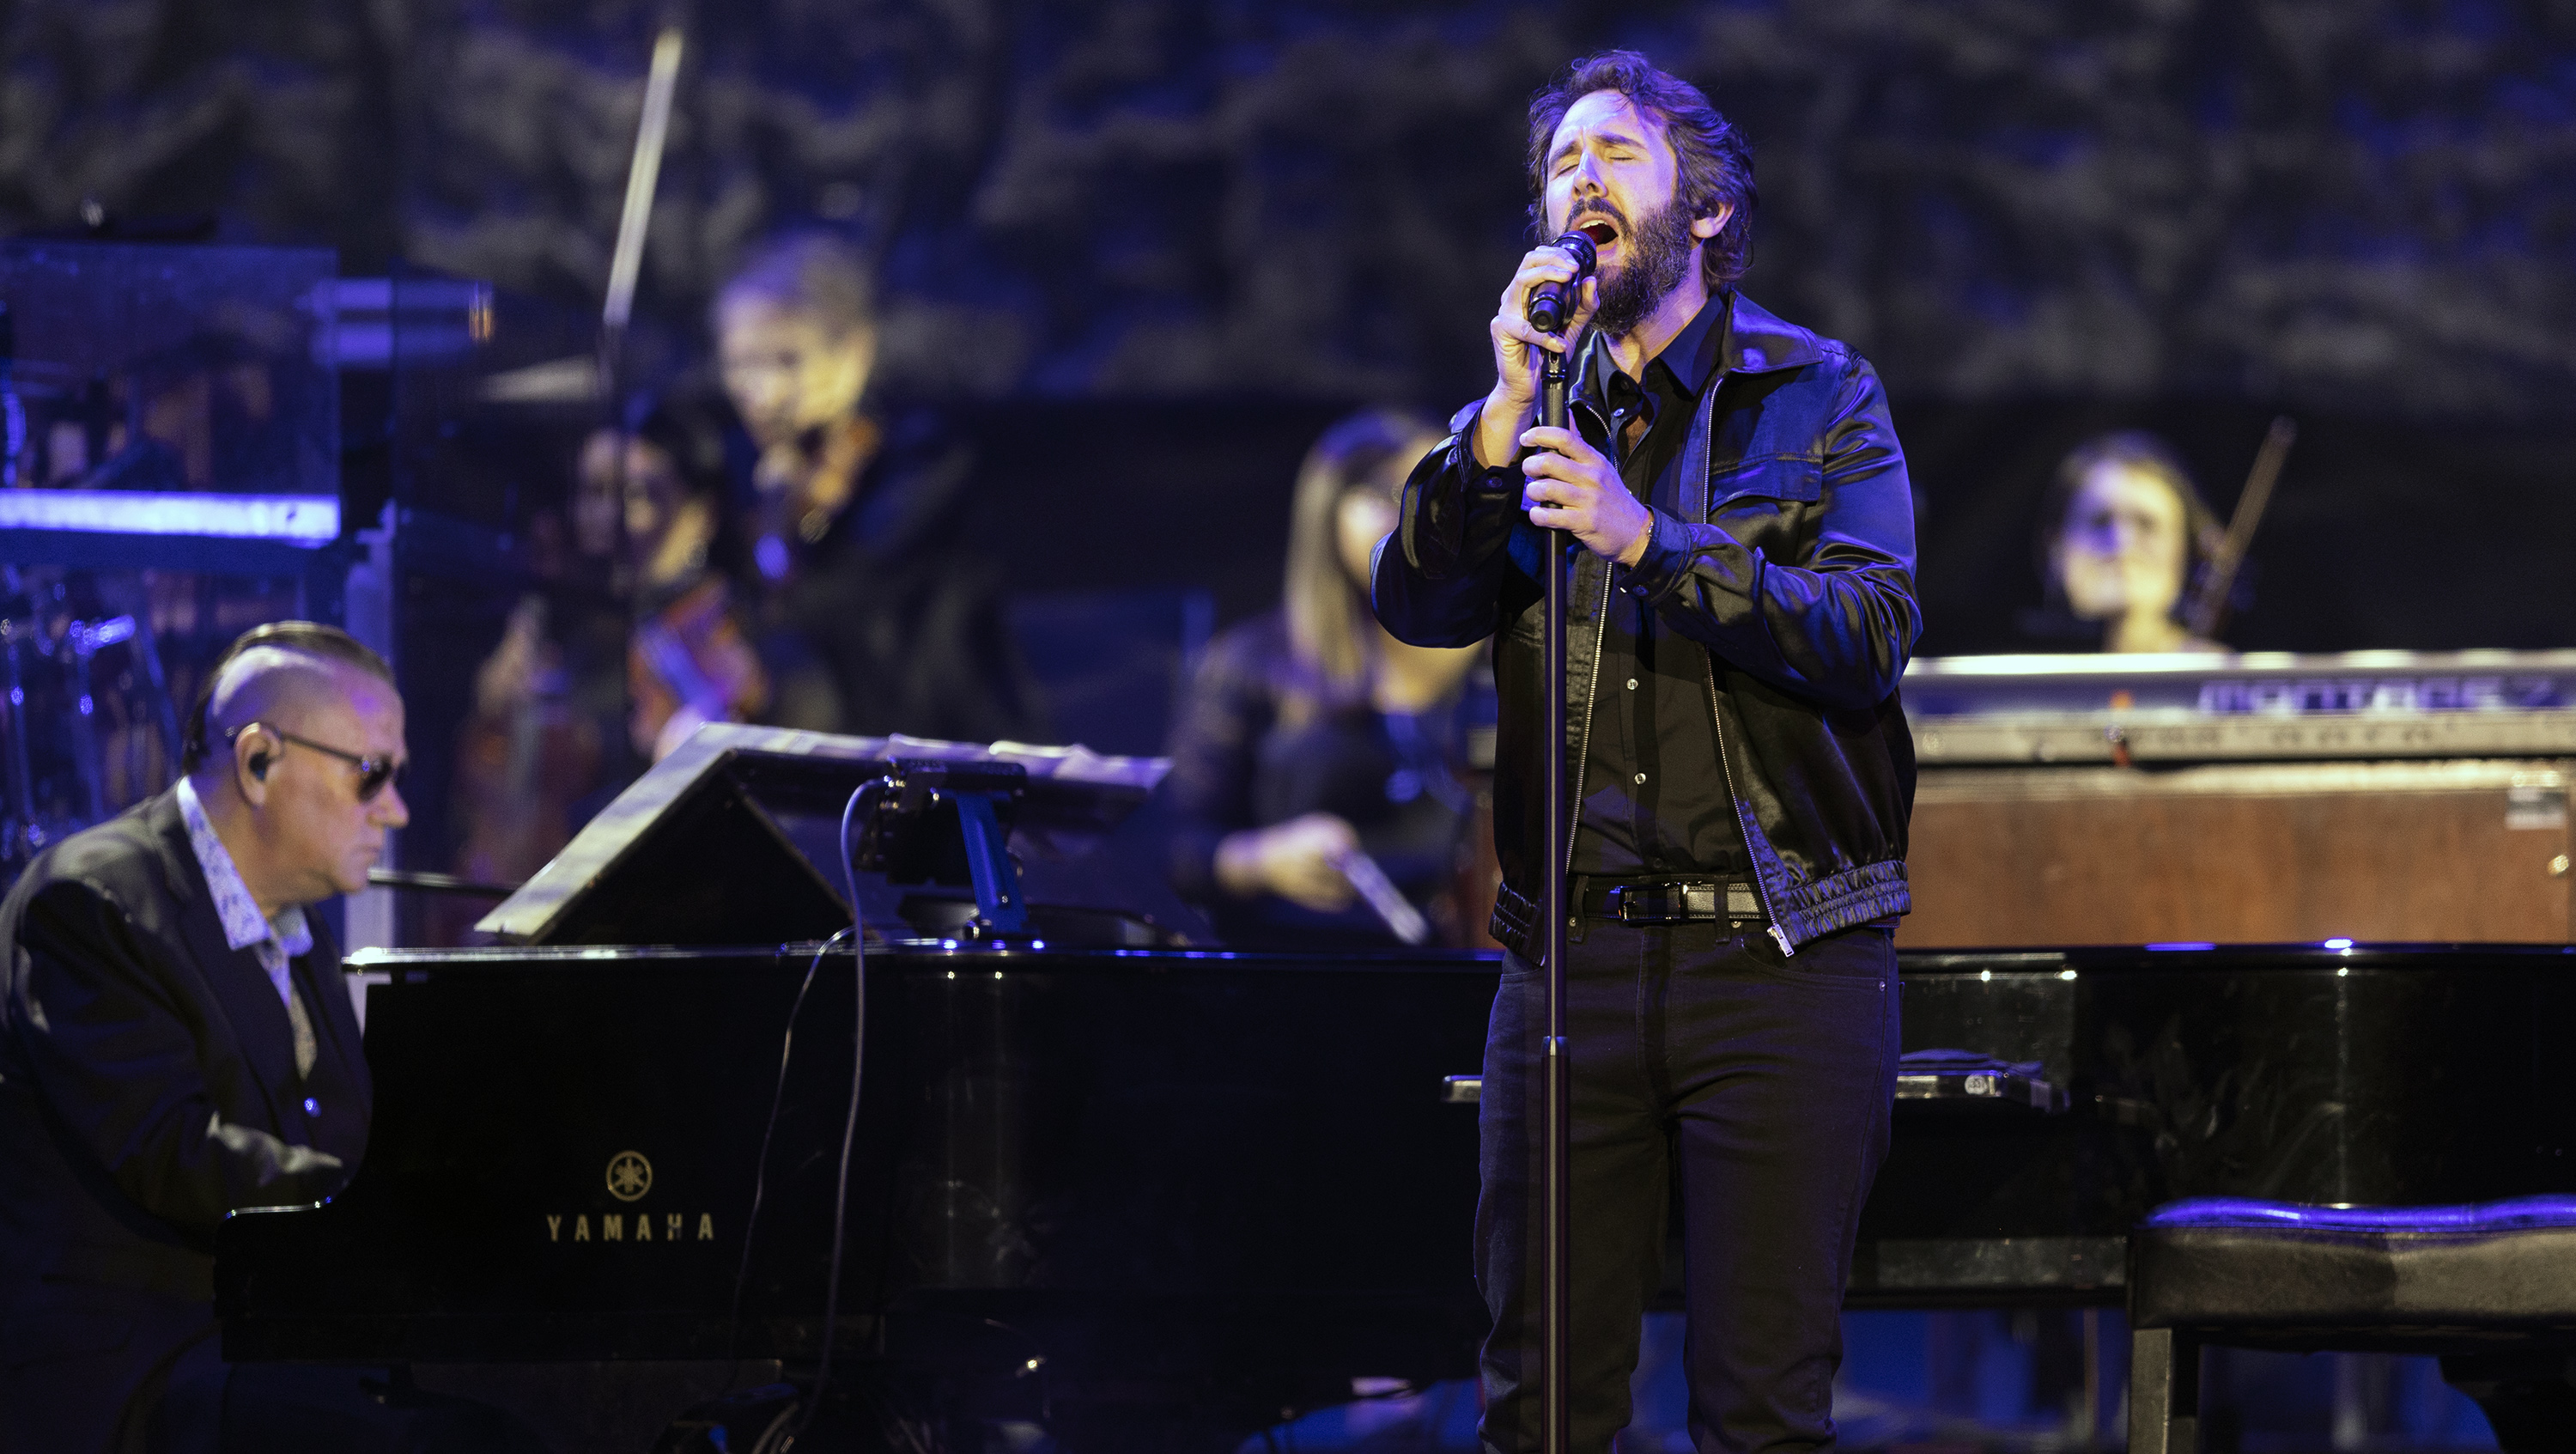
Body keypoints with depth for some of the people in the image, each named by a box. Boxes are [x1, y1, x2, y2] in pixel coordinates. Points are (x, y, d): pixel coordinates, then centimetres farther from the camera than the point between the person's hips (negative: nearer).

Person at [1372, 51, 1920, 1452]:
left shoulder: (1818, 397, 5)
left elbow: (1870, 633, -11)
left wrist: (1648, 540, -22)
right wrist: (1507, 416, -14)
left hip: (1780, 954, -3)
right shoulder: (1526, 415, 14)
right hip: (1569, 954, 3)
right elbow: (1416, 606, -2)